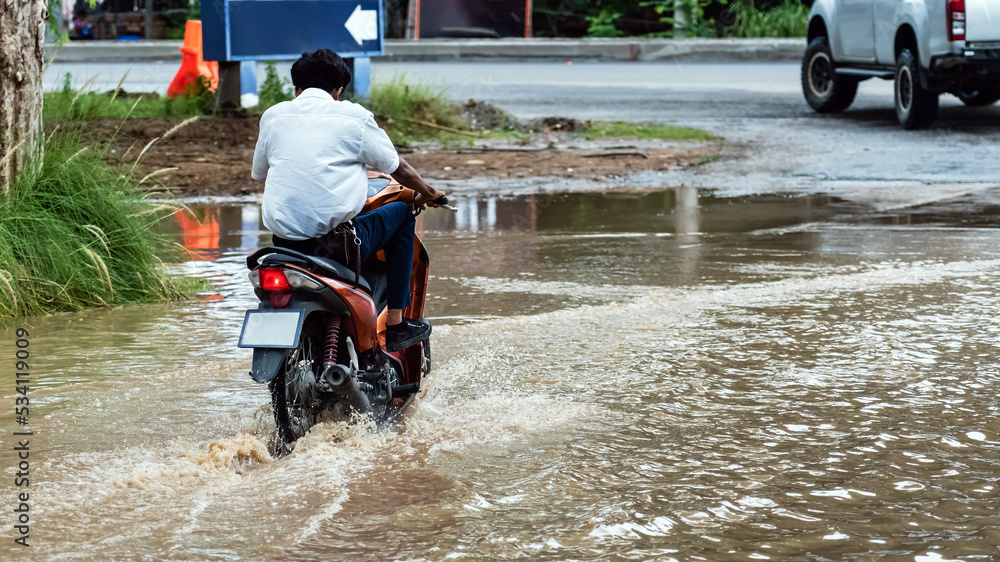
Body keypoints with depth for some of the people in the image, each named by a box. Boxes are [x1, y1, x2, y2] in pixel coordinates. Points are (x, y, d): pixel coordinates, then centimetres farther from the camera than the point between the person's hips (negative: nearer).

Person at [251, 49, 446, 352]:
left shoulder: (272, 116, 12)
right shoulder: (354, 116, 2)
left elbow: (261, 175, 25)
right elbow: (398, 169, 11)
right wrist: (427, 193, 32)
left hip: (284, 236, 4)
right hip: (336, 239, -4)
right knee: (400, 214, 22)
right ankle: (396, 324, 19)